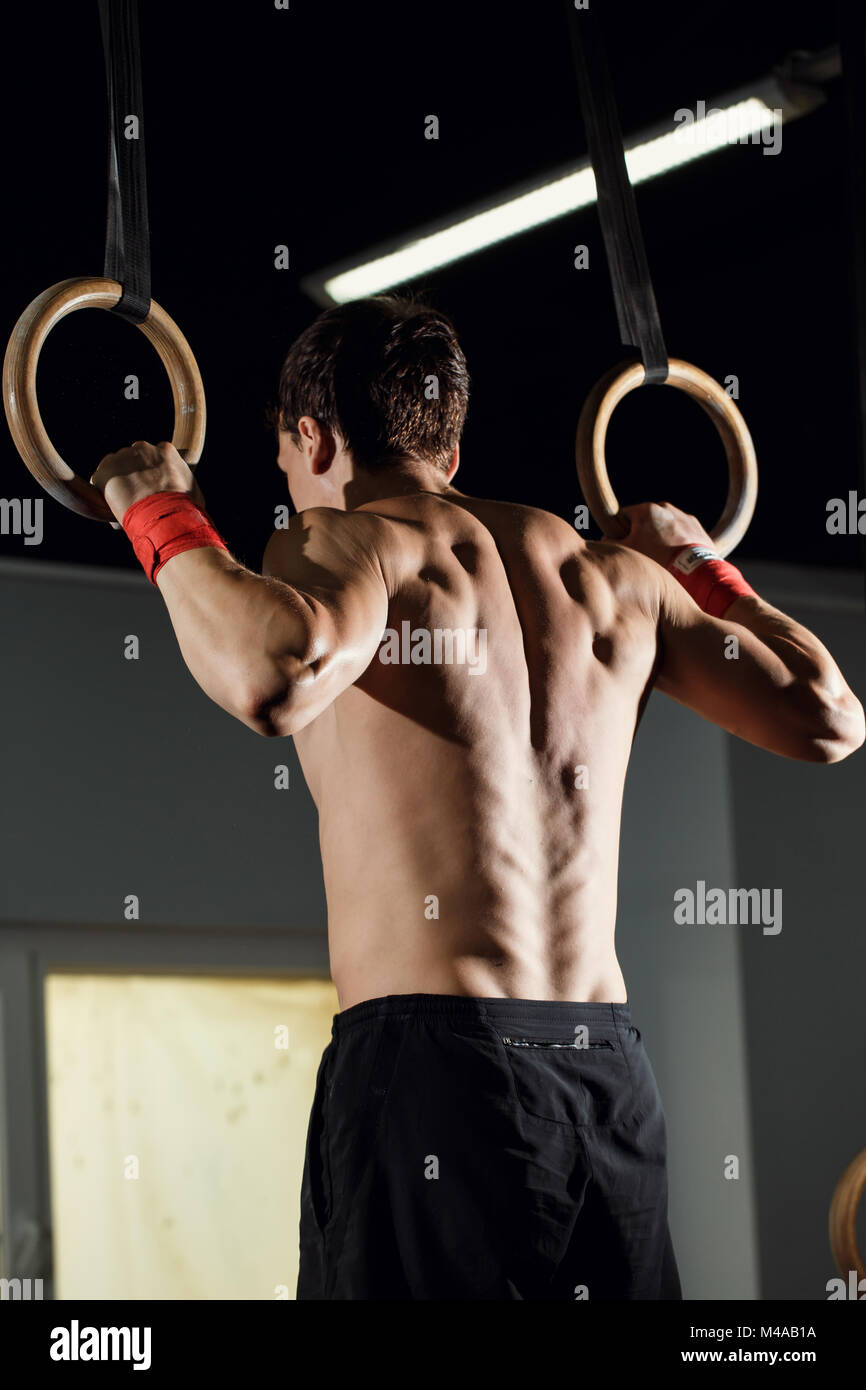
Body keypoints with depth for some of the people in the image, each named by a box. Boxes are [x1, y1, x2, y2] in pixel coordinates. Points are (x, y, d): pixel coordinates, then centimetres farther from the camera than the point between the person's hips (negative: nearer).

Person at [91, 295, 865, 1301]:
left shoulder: (349, 539, -3)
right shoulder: (614, 575, 15)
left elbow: (276, 678, -26)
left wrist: (165, 520, -8)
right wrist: (695, 563, 35)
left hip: (435, 1059, -6)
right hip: (612, 1072, 6)